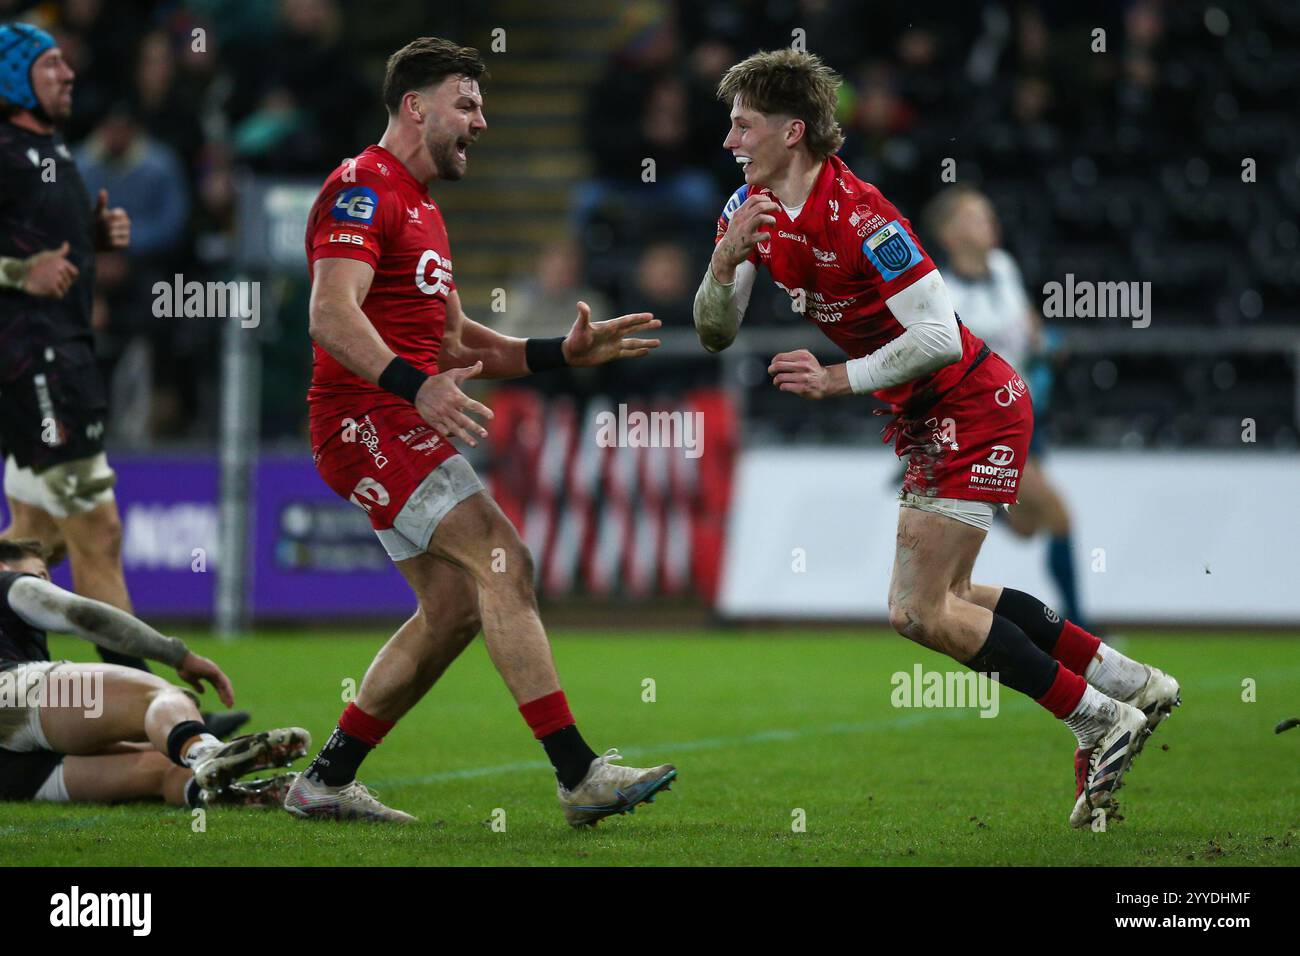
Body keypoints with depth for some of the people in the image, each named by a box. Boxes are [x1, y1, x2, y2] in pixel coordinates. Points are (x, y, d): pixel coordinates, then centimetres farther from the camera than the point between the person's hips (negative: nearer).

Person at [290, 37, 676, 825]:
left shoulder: (421, 208, 23)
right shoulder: (364, 189, -10)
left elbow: (454, 341, 26)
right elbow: (332, 315, -24)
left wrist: (563, 353, 14)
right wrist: (416, 385, -36)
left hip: (404, 426, 11)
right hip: (368, 418, -11)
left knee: (454, 607, 8)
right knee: (504, 564, -18)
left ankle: (326, 781, 14)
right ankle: (579, 775, -22)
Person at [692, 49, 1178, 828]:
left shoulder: (859, 216, -27)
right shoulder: (752, 210, -1)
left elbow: (939, 337, -29)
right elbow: (716, 333, 0)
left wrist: (837, 379, -25)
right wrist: (727, 258, -18)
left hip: (974, 406, -10)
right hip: (924, 418, 10)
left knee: (919, 610, -12)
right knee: (945, 597, 17)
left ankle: (1103, 724, -1)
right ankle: (1134, 685, 26)